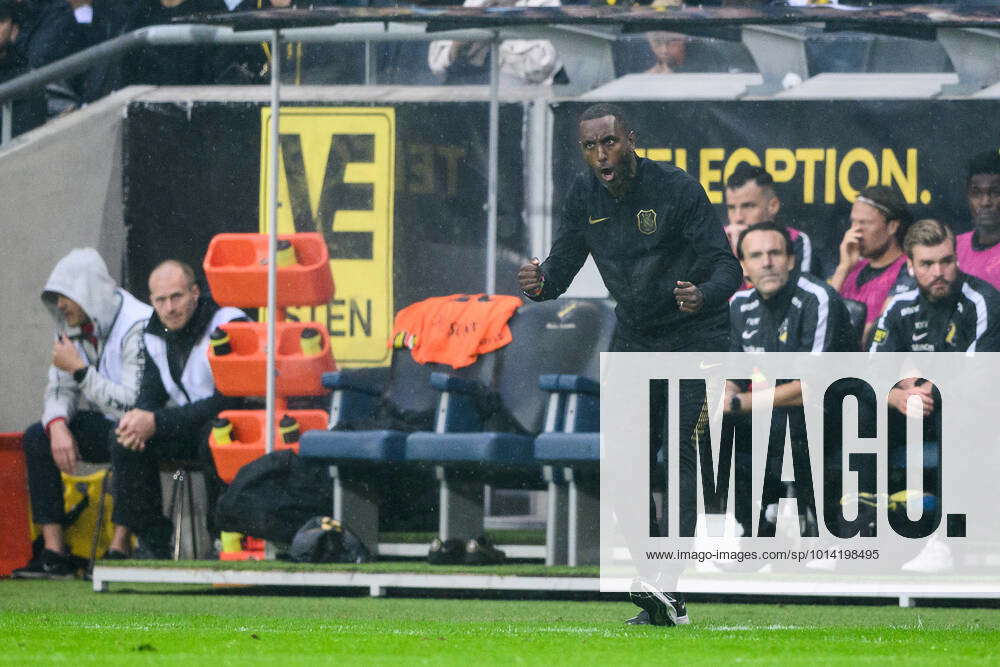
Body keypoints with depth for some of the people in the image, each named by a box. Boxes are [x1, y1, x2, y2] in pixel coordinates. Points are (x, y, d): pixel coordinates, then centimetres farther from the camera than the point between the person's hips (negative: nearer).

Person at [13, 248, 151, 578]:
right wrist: (58, 425, -19)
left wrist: (79, 369, -24)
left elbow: (132, 403, -27)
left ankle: (118, 549, -35)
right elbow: (59, 389, 3)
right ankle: (54, 553, -15)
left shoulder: (137, 327, -22)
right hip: (105, 427, 8)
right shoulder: (72, 328, 4)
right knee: (37, 437, -8)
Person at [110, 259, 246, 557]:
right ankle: (152, 542, -9)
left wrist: (157, 422, -26)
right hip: (190, 427, 7)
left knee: (213, 437, -39)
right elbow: (151, 395, 8)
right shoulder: (156, 334, 5)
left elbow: (227, 401, -23)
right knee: (126, 438, -15)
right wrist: (139, 418, -19)